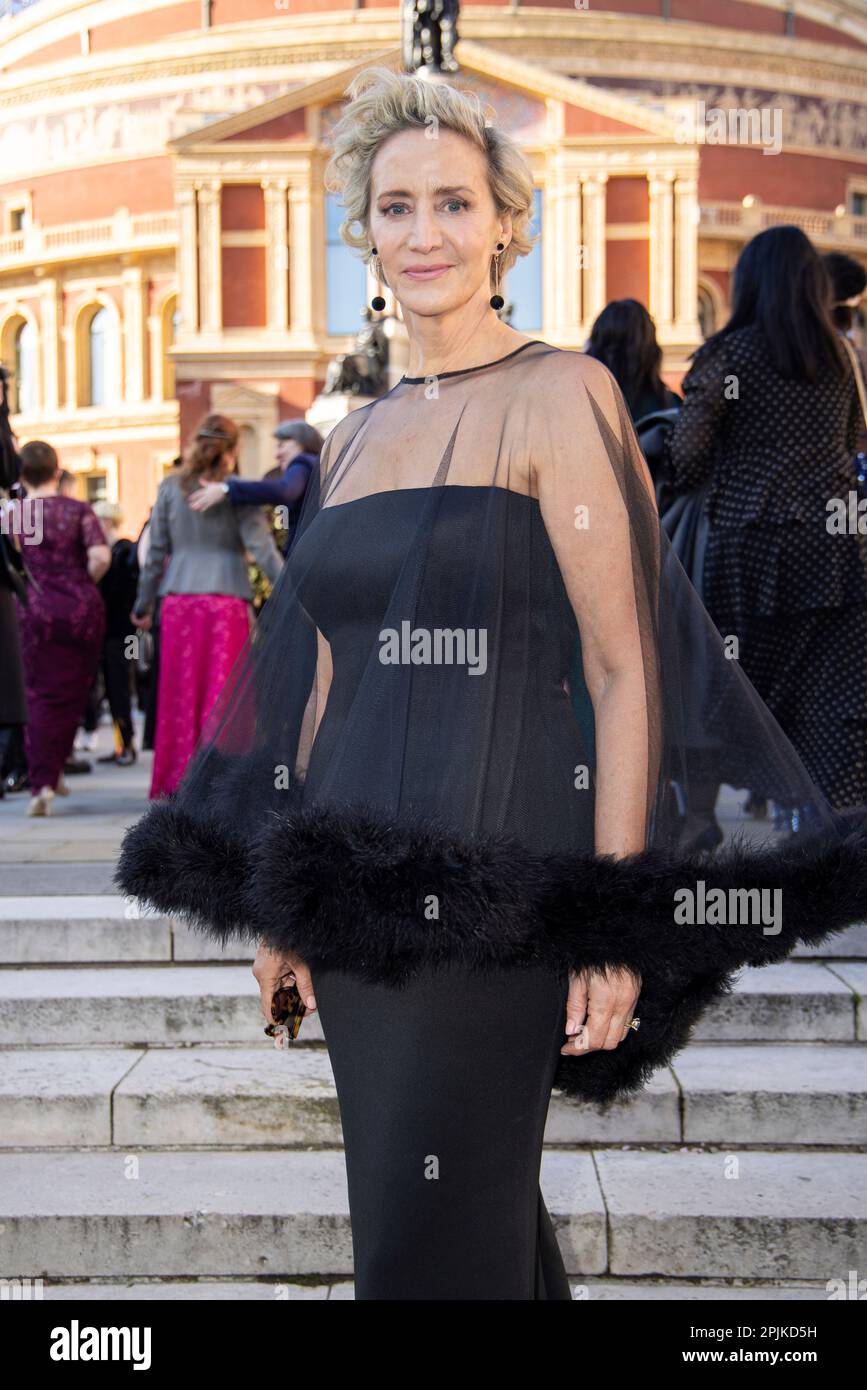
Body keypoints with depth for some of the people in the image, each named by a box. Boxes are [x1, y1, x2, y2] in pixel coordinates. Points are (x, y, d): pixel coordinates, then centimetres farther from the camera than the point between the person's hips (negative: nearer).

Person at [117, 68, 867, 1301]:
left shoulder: (560, 395, -5)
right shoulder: (358, 435, 14)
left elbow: (624, 670, -10)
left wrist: (617, 926, -15)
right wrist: (284, 903, 16)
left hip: (494, 874, -6)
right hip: (357, 881, 6)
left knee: (428, 1242, 0)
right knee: (487, 1210, 18)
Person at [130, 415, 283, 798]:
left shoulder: (171, 487, 6)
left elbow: (156, 550, 8)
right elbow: (261, 547, -7)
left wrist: (143, 605, 15)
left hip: (179, 598, 2)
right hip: (226, 599, -2)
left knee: (179, 691, 9)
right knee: (222, 690, 3)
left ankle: (176, 779, 11)